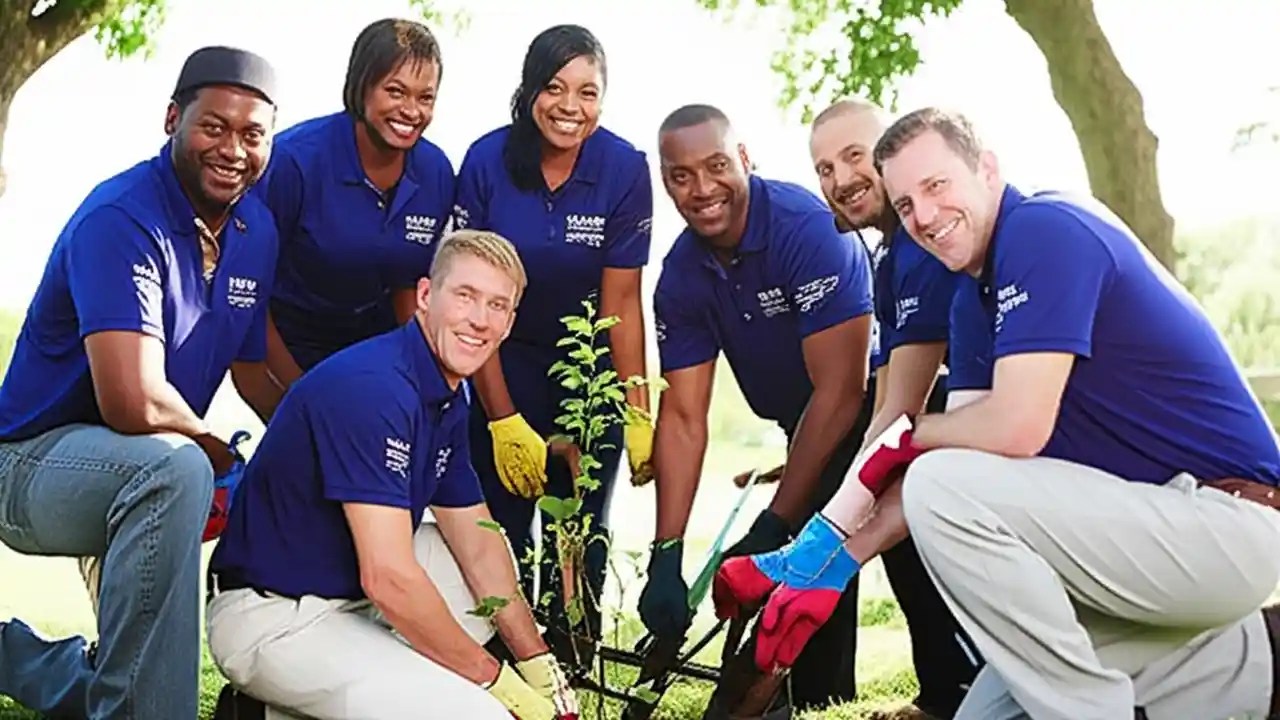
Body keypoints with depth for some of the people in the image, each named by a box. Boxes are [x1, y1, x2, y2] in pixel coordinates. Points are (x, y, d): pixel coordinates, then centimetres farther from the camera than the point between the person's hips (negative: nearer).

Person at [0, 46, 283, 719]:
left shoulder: (256, 228, 3)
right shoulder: (122, 220, -22)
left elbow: (253, 373, 12)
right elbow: (134, 403, -33)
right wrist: (216, 450, -14)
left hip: (139, 467, 9)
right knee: (173, 468, -36)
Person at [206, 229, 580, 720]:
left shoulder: (447, 395, 8)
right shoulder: (373, 386, -23)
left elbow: (478, 545, 14)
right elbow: (387, 578, -27)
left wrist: (538, 664, 6)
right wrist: (495, 678, -16)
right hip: (276, 619, -10)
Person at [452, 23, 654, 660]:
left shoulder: (625, 169, -16)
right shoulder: (486, 161, -17)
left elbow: (621, 303, -13)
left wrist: (639, 415, -18)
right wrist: (503, 417, -18)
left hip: (590, 360, 0)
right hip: (507, 361, 0)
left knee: (581, 532, 1)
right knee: (500, 527, -4)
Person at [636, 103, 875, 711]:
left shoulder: (809, 228, -28)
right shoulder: (680, 277, -8)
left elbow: (840, 390, -30)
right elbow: (683, 417, -9)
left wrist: (772, 529, -28)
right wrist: (665, 557, -18)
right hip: (805, 424, 6)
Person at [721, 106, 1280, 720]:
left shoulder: (1045, 229, -17)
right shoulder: (979, 292, 12)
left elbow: (1015, 430, -26)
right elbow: (957, 456, 13)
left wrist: (910, 436, -6)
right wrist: (837, 558, 7)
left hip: (1224, 523, -10)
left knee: (943, 488, -23)